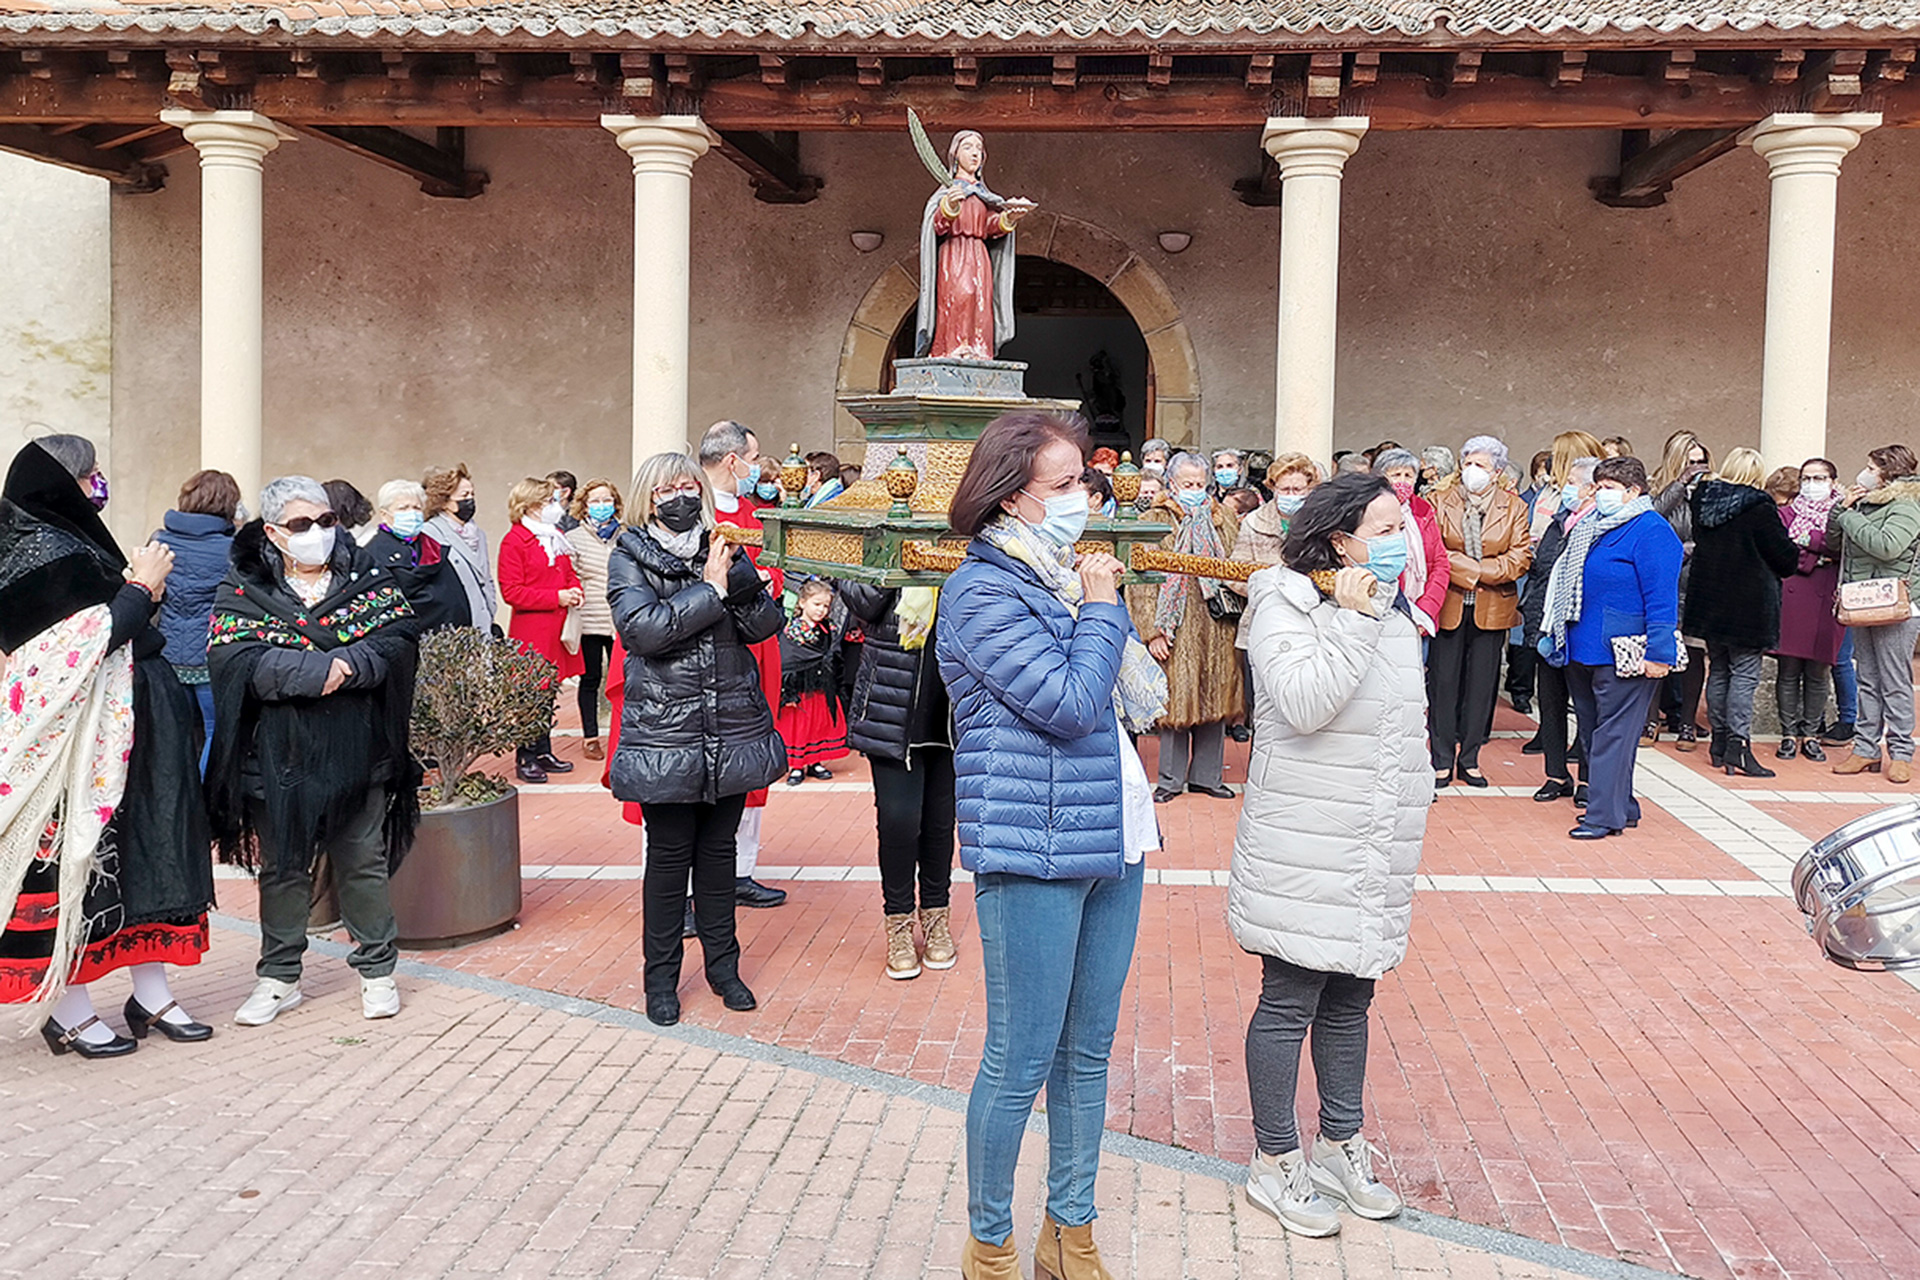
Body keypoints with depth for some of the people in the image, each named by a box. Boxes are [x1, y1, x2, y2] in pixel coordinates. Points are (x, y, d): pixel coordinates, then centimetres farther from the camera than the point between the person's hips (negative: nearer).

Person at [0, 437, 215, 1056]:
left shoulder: (69, 541, 15)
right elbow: (93, 639, -20)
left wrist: (136, 585, 7)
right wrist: (141, 585, -12)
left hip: (130, 730, 10)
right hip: (81, 740, -10)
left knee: (146, 851, 11)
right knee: (79, 858, -1)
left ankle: (152, 995, 19)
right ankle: (69, 1013, 10)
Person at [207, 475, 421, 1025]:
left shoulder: (367, 576, 5)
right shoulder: (243, 588, 0)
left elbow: (400, 636, -7)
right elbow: (233, 660, -15)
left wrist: (350, 666, -23)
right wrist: (320, 669, -22)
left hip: (358, 751, 0)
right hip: (278, 757, 0)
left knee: (364, 862, 8)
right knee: (282, 867, 11)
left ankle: (377, 970, 22)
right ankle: (279, 977, 24)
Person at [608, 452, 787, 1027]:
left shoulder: (723, 548, 8)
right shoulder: (629, 557, -1)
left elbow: (765, 624, 0)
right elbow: (643, 628, -18)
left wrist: (740, 579, -19)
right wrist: (712, 590, -15)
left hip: (733, 731, 3)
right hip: (664, 735, -3)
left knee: (719, 848, 14)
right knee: (669, 855, 4)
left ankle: (722, 963, 28)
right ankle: (661, 977, 18)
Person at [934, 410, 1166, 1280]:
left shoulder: (1063, 571, 15)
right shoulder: (984, 589, -12)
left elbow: (1126, 699, 21)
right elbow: (1068, 702, -19)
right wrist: (1102, 607, -6)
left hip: (1111, 840, 8)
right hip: (1034, 850, -8)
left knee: (1088, 1051, 15)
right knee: (1020, 1062, 1)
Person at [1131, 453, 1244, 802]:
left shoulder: (1224, 519, 13)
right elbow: (1142, 580, -6)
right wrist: (1152, 630, -13)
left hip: (1218, 627, 4)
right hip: (1177, 629, -4)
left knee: (1214, 697, 8)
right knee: (1175, 699, 0)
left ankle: (1206, 774, 19)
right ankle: (1171, 778, 11)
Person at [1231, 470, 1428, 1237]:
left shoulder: (1391, 612, 14)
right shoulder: (1285, 606, -10)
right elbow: (1304, 704, -25)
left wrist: (1410, 814, 21)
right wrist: (1353, 620, -21)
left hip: (1375, 857, 8)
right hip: (1303, 853, -7)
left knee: (1350, 1000, 16)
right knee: (1290, 1002, 1)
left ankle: (1340, 1148, 30)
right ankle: (1275, 1163, 14)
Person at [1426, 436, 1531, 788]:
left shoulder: (1514, 508, 5)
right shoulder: (1440, 502, 4)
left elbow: (1520, 558, -4)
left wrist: (1477, 572, -13)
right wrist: (1468, 573, -15)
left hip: (1492, 609, 1)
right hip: (1448, 606, -1)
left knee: (1482, 683, 5)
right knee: (1443, 680, 1)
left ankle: (1470, 759, 16)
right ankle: (1442, 760, 10)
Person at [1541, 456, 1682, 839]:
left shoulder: (1650, 531, -11)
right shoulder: (1593, 527, 16)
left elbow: (1661, 596, -17)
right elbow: (1567, 583, 25)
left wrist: (1659, 652, -22)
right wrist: (1554, 631, 23)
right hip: (1584, 649, 10)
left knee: (1613, 732, -6)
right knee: (1591, 730, 14)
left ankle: (1605, 815, -3)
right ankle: (1622, 806, 25)